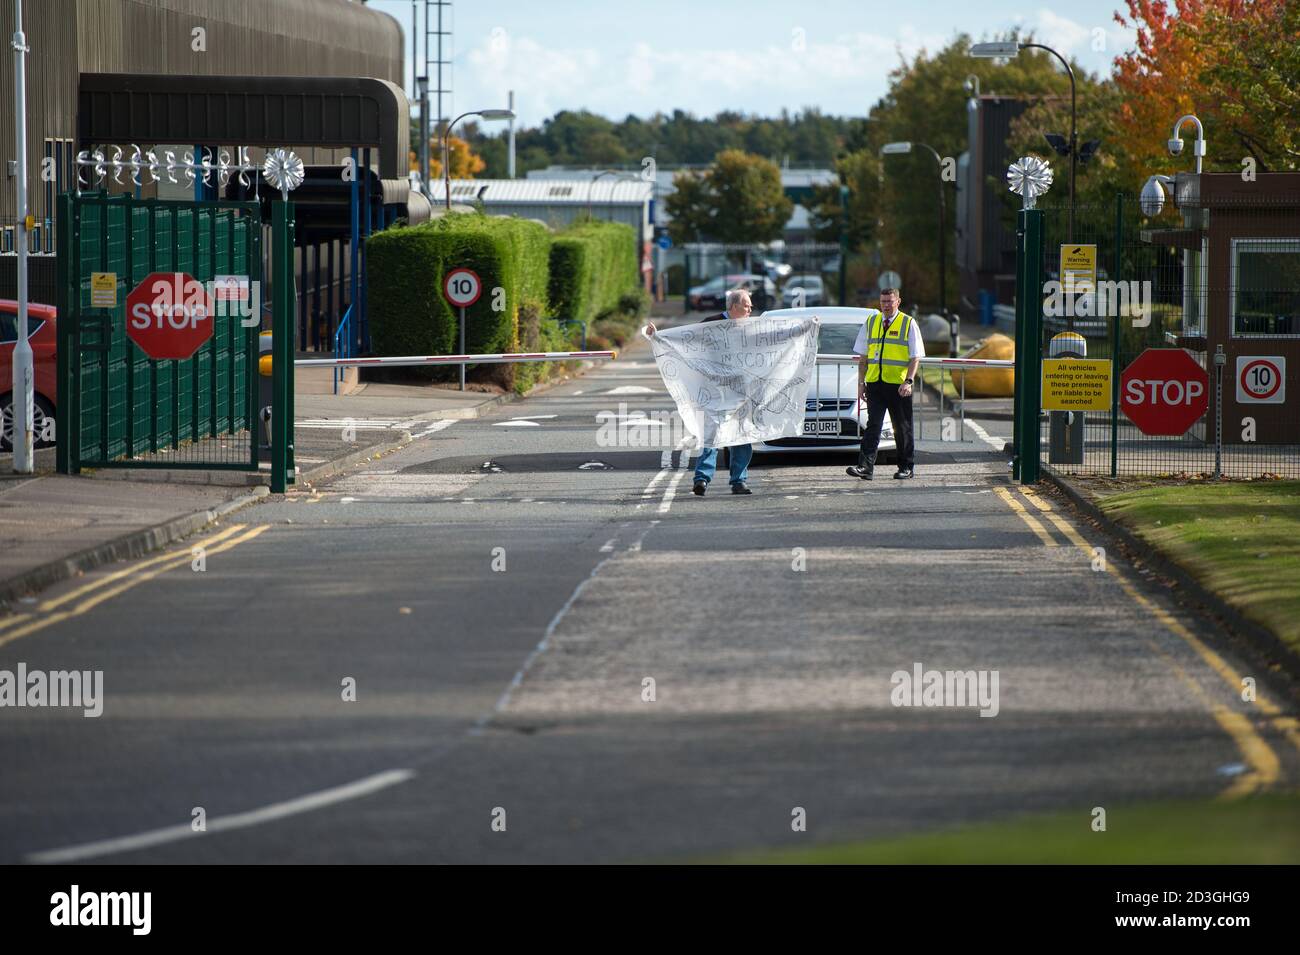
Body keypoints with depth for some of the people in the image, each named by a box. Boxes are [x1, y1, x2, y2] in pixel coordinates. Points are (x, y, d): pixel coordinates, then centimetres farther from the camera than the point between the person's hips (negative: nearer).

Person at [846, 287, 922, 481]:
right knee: (873, 426, -7)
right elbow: (863, 356, 15)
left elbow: (915, 357, -2)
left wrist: (908, 381, -14)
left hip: (898, 385, -2)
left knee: (902, 428, 6)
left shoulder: (908, 324, 1)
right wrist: (861, 382, 7)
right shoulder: (870, 323, 12)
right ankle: (866, 466, -14)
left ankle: (906, 468, 16)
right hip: (875, 383, 2)